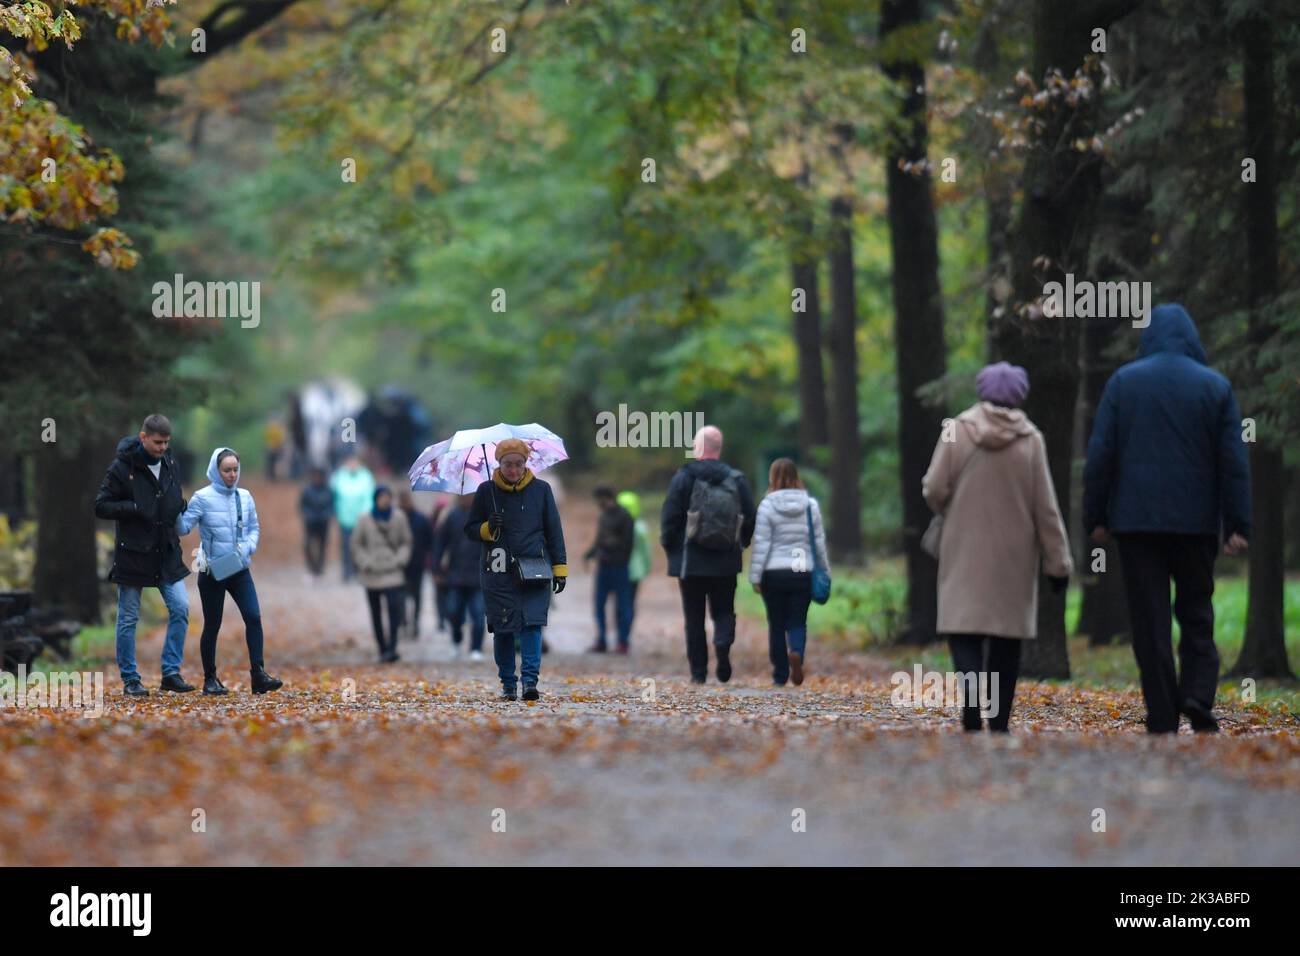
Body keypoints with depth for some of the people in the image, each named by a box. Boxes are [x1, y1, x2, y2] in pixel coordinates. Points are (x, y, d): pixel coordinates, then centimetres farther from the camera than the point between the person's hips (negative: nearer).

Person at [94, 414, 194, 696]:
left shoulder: (169, 464, 7)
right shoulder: (122, 467, -10)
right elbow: (101, 507, -9)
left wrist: (181, 507, 0)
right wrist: (135, 508, -21)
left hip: (166, 554, 5)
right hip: (132, 554, -5)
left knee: (180, 608, -5)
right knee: (128, 618, 3)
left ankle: (171, 673, 3)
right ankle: (130, 679, 12)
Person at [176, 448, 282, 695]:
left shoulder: (245, 497, 4)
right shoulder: (202, 498, -8)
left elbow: (254, 528, 14)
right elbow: (183, 527, -11)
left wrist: (248, 546, -5)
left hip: (240, 570, 3)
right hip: (212, 572, -3)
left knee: (253, 617, -11)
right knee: (212, 625, 5)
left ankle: (258, 674, -9)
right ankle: (210, 679, 15)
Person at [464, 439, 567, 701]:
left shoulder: (541, 490, 8)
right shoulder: (486, 491, 7)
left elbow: (554, 531, 11)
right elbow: (470, 529, 12)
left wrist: (559, 568, 6)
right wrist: (488, 529, -10)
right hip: (498, 572, 1)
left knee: (532, 623, -13)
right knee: (503, 628, 2)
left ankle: (530, 680, -17)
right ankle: (507, 683, 12)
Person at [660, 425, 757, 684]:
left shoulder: (684, 478, -7)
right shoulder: (737, 480, 1)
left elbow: (669, 517, -8)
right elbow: (750, 519, 3)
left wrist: (669, 546, 7)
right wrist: (740, 544, 17)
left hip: (690, 562, -2)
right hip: (726, 563, 2)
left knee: (694, 618, 6)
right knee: (724, 611, 12)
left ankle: (698, 670, 4)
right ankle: (723, 643, -19)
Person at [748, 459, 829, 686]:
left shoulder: (768, 505, -6)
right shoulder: (811, 505, 3)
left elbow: (761, 543, -7)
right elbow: (819, 542, 7)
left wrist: (755, 576, -3)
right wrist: (825, 571, 16)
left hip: (774, 573, -2)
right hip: (803, 573, 2)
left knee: (777, 625, 8)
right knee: (798, 622, 6)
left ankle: (780, 674, 10)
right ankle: (797, 653, -24)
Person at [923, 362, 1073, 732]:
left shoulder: (956, 431, -5)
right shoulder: (1030, 439, -3)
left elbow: (934, 490, -5)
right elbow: (1045, 507, -2)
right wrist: (1058, 560, 4)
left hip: (965, 553, -1)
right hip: (1014, 557, 1)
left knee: (964, 632, -4)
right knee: (1006, 639, 11)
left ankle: (971, 702, -28)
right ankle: (999, 720, 13)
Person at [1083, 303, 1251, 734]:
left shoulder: (1123, 382, 1)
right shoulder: (1215, 387, 2)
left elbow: (1100, 455, -2)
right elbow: (1234, 461, -1)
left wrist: (1095, 518, 3)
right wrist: (1237, 526, 0)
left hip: (1136, 520, -1)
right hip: (1196, 521, 1)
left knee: (1150, 618, 1)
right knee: (1196, 610, 13)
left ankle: (1163, 719, -1)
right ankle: (1198, 695, -7)